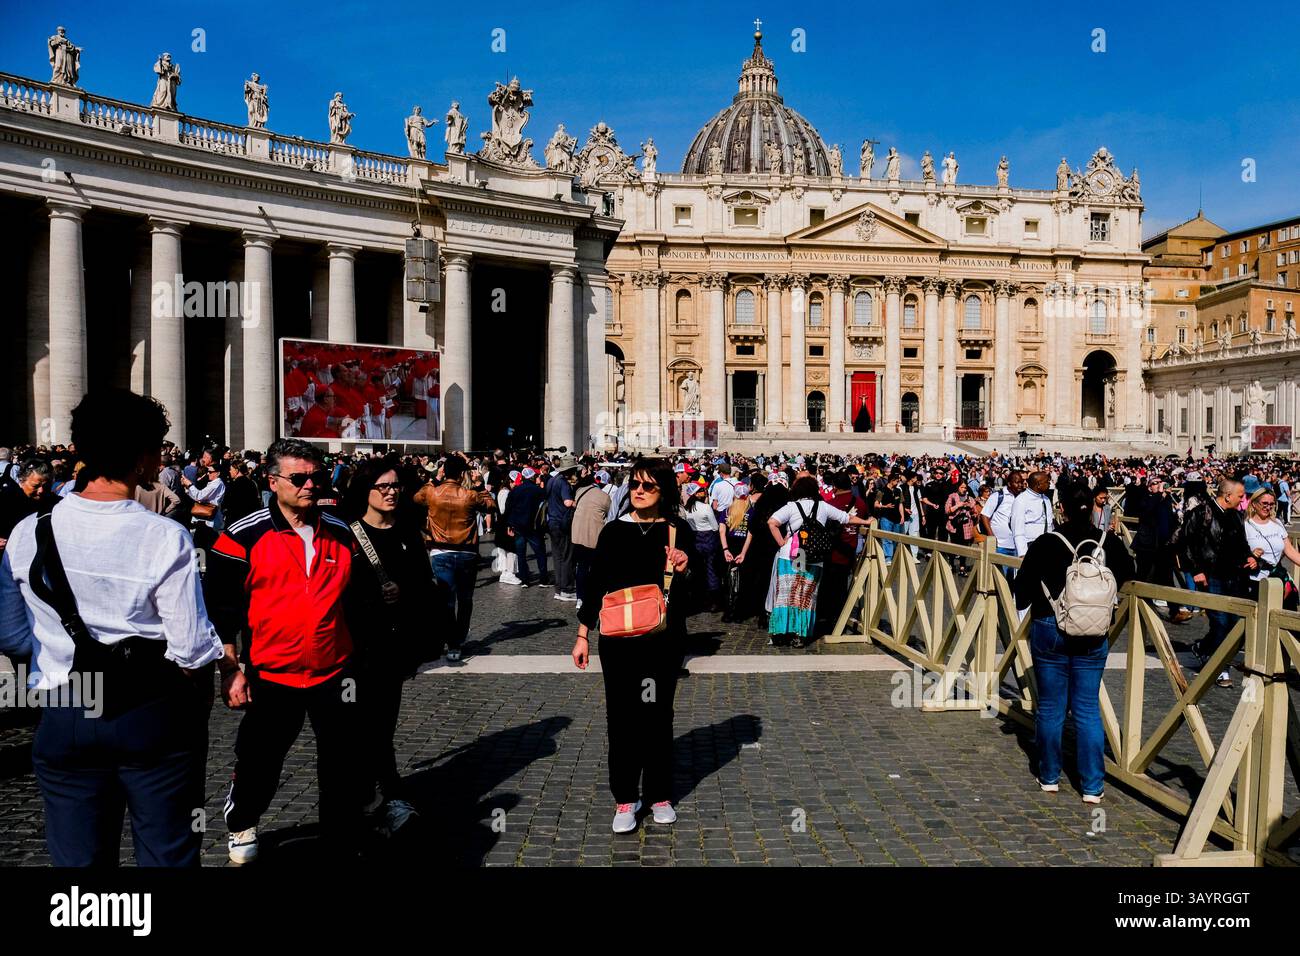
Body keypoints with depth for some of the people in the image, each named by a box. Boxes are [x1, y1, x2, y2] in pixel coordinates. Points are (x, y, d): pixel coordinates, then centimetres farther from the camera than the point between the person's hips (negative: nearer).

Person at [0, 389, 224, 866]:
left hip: (65, 721, 4)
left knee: (78, 857, 16)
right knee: (167, 854, 11)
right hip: (157, 717, -3)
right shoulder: (165, 538, -17)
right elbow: (193, 651, -17)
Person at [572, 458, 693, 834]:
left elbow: (684, 592, -1)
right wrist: (582, 635, 5)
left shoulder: (676, 531, -2)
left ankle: (659, 793, 26)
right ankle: (625, 797, 19)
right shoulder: (614, 530, 1)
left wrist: (683, 569, -22)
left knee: (658, 714, 10)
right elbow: (595, 584, 6)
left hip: (663, 639, -1)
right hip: (618, 638, 1)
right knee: (621, 715, 6)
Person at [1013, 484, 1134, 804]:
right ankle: (1093, 786, 12)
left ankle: (1049, 777, 23)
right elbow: (1126, 575, 13)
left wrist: (1026, 603, 12)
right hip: (1093, 635, 2)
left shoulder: (1045, 544, -12)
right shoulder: (1110, 543, -5)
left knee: (1050, 706, 11)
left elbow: (1022, 592, -9)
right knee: (1088, 708, 9)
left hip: (1049, 631, -2)